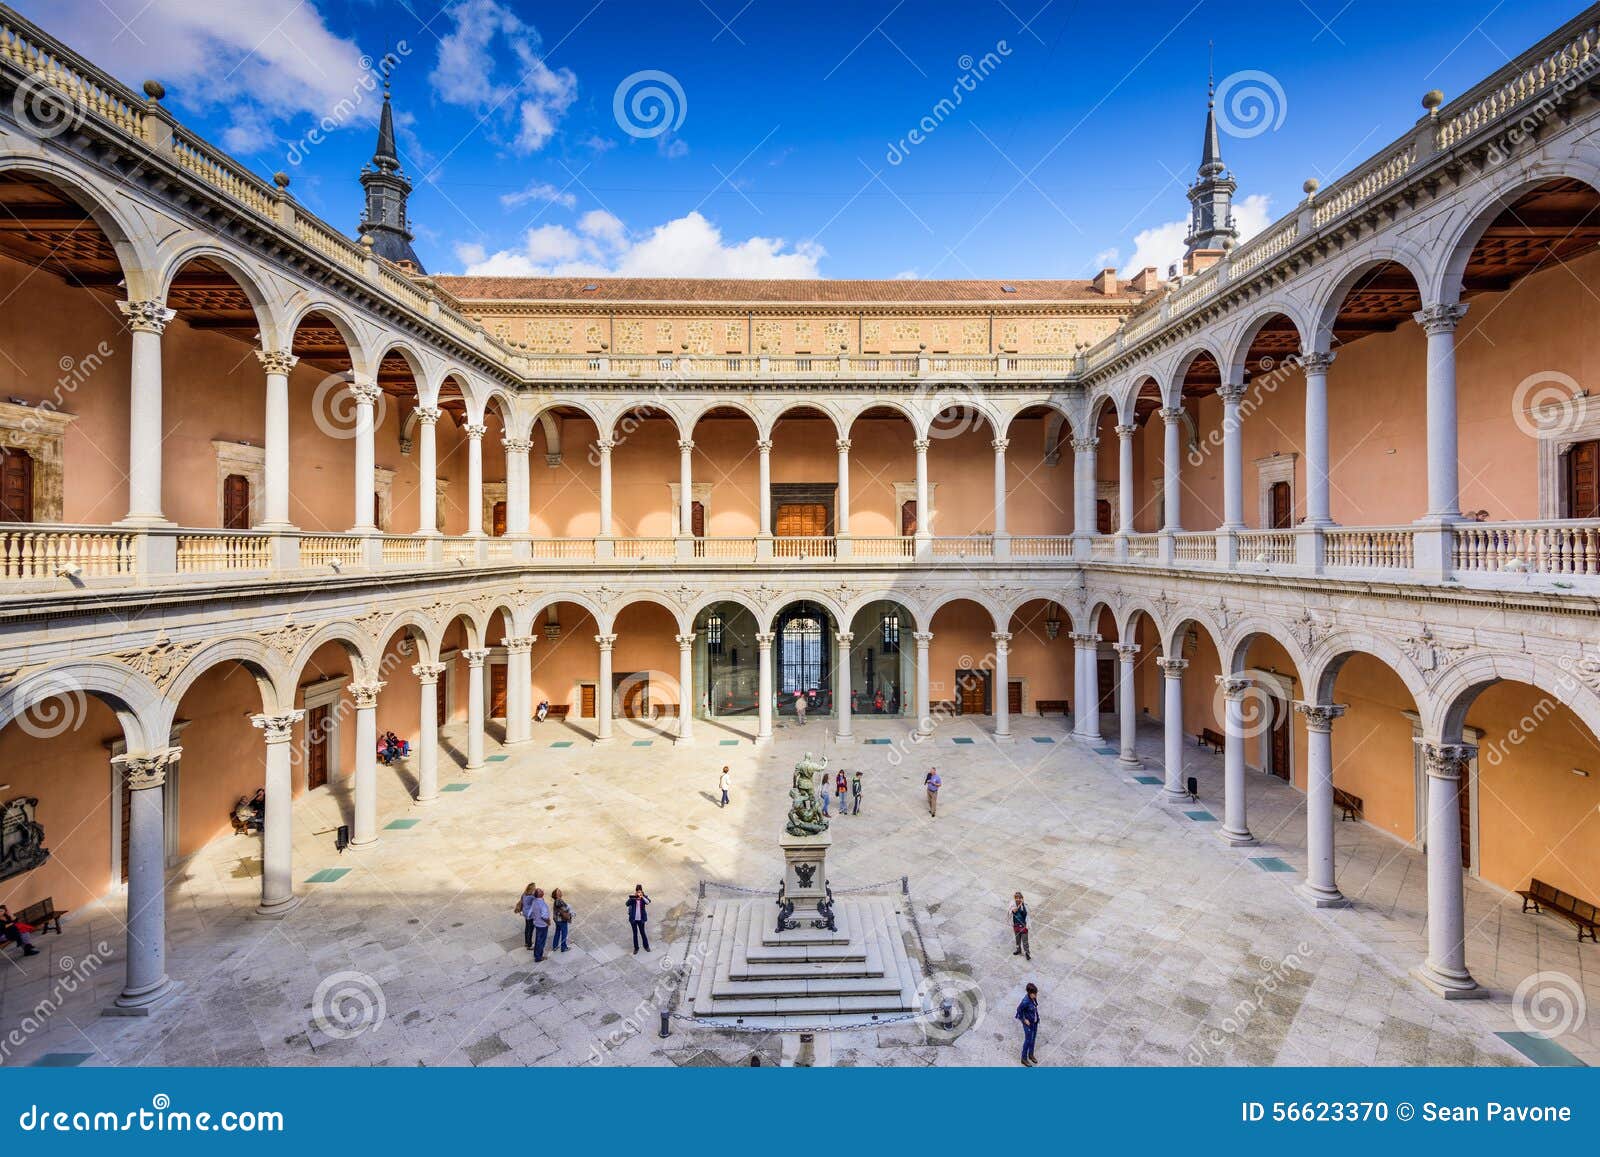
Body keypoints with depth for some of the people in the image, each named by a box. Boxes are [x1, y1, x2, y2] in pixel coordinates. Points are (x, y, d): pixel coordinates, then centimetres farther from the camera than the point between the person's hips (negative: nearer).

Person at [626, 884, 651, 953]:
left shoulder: (644, 897, -7)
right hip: (633, 919, 0)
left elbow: (648, 902, -28)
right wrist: (633, 898, -38)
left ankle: (646, 946, 32)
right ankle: (636, 948, 29)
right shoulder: (632, 897, -7)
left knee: (642, 933, 10)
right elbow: (627, 904, -23)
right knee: (635, 933, 11)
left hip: (641, 919, 0)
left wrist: (642, 897, -41)